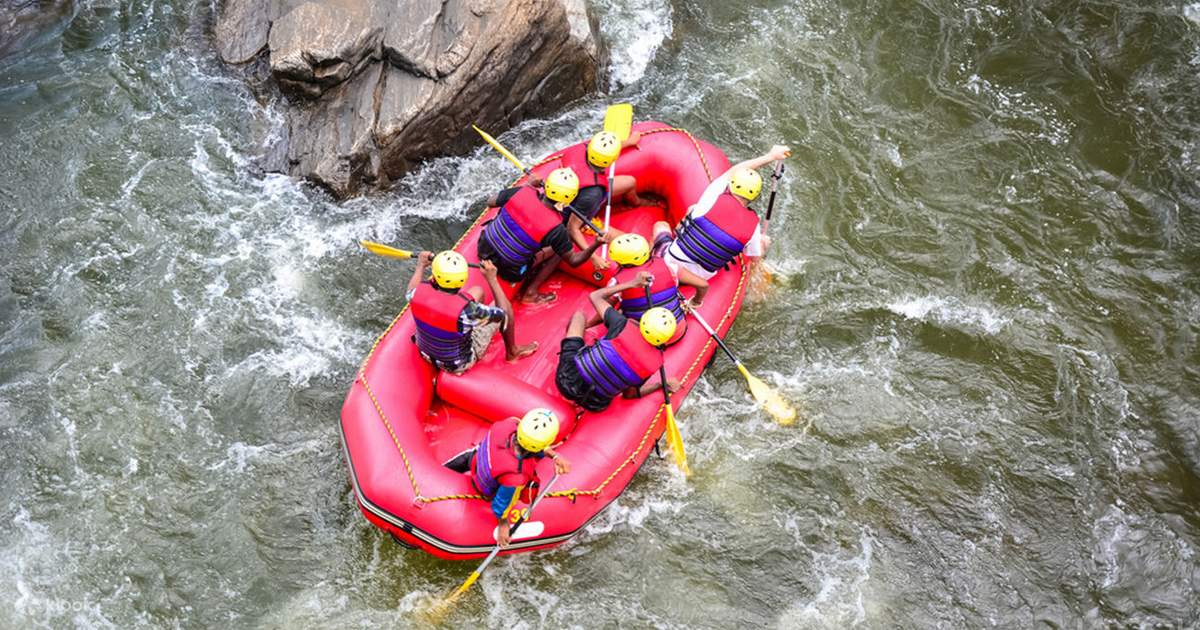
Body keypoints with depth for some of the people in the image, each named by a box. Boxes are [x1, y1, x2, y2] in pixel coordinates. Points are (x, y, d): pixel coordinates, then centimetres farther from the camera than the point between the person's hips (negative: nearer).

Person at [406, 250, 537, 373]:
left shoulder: (420, 293, -27)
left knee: (477, 292, 13)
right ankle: (512, 352, 32)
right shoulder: (466, 310, -39)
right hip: (459, 365, -5)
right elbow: (503, 313, -18)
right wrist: (492, 279, -11)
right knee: (505, 308, 6)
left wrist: (421, 266, 16)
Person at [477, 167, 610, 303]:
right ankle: (530, 293, 10)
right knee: (558, 251, 11)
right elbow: (573, 261, -11)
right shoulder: (555, 228, -24)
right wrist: (596, 244, -24)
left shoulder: (521, 192, -16)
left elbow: (491, 202, 4)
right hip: (509, 273, -5)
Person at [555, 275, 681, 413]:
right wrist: (661, 384, 7)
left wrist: (632, 283, 1)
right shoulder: (655, 363, -15)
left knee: (579, 315, 16)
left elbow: (595, 296, -6)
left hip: (569, 378, -3)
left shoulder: (624, 327, -23)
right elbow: (629, 393, -3)